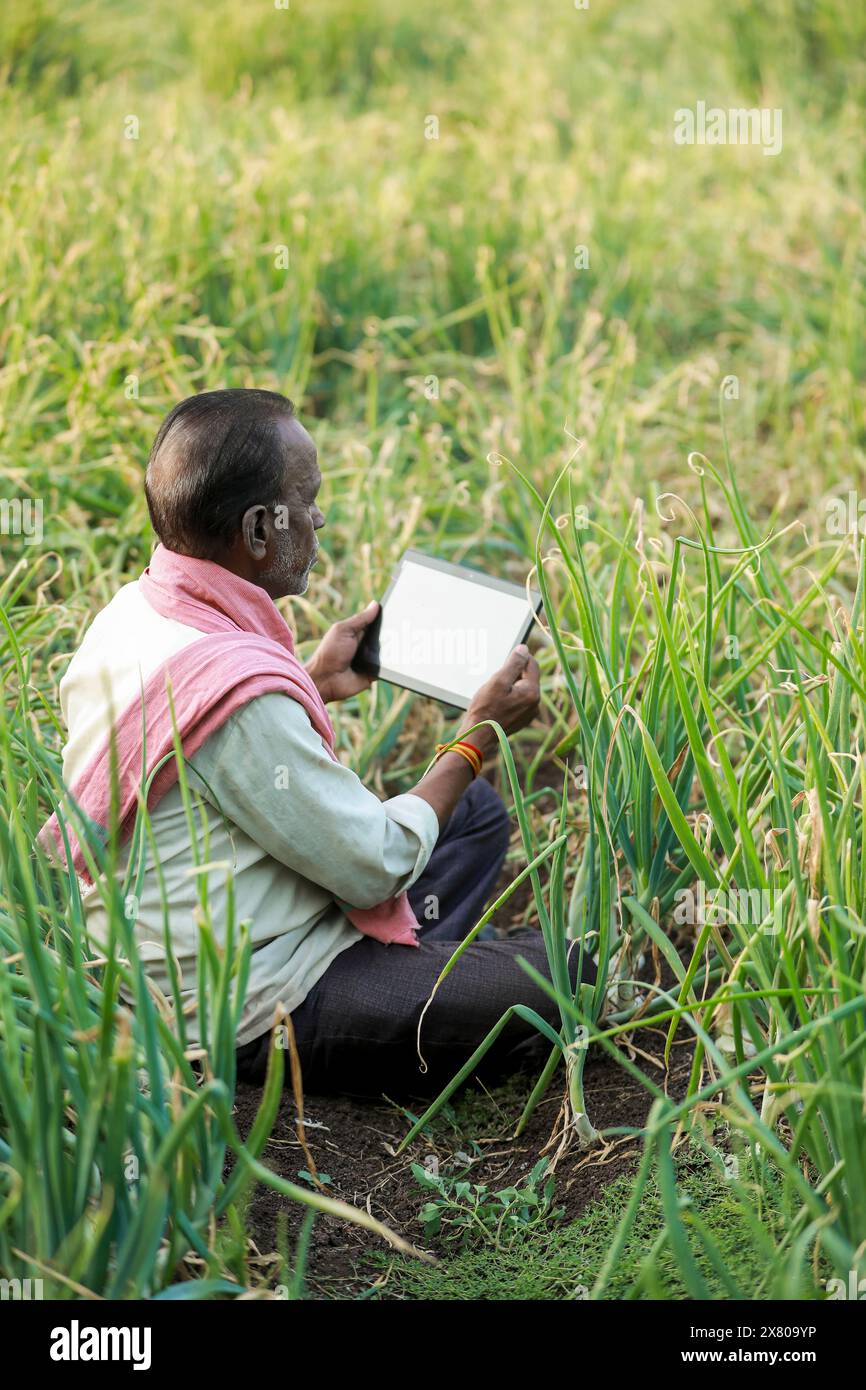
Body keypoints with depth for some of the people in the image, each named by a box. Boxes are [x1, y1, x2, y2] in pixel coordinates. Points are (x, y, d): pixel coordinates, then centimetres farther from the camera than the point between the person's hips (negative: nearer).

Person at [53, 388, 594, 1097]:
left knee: (479, 810, 18)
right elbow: (376, 867, -19)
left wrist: (315, 684, 16)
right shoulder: (242, 693, -30)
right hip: (253, 1018, -10)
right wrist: (479, 737, -6)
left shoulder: (130, 612, 0)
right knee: (566, 969, -18)